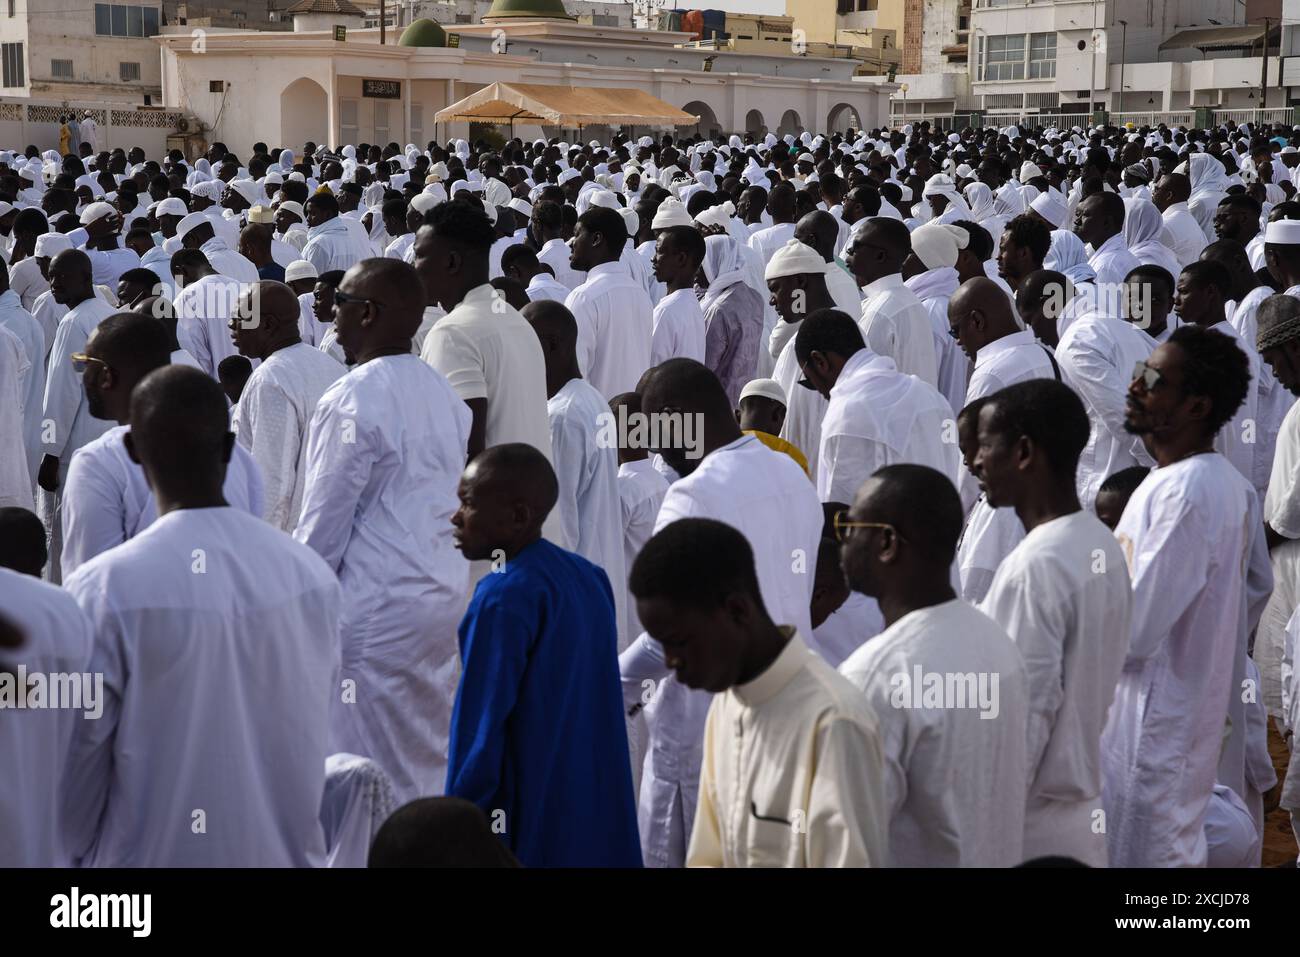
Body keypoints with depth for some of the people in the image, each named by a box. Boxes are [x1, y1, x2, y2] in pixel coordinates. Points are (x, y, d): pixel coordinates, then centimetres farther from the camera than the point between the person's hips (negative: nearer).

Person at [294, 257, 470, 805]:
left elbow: (324, 520, -13)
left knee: (364, 767, -2)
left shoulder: (352, 401, -14)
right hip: (445, 592, 8)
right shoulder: (443, 394, 10)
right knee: (433, 755, 15)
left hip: (375, 607, -8)